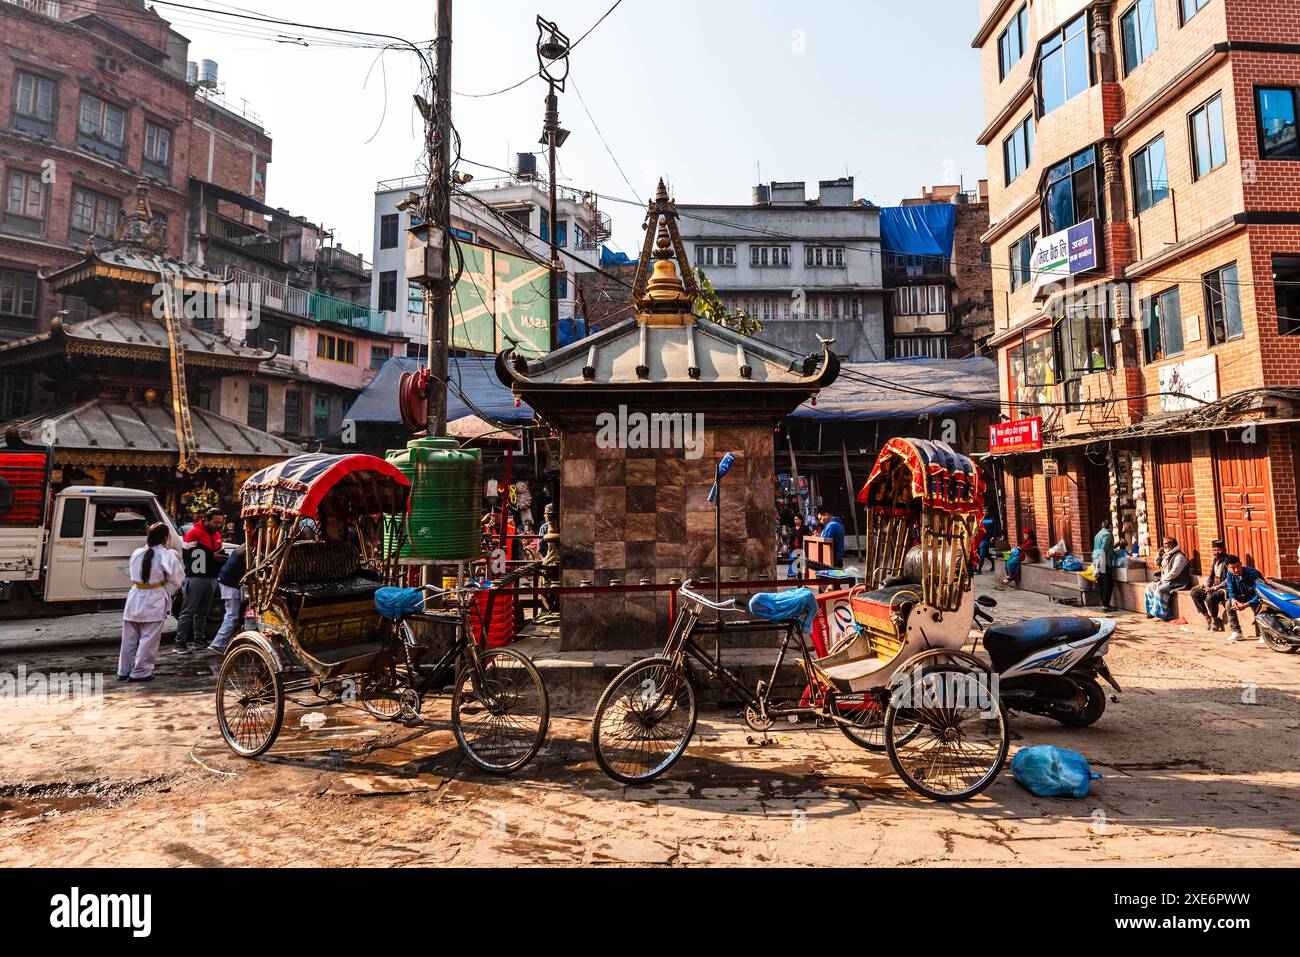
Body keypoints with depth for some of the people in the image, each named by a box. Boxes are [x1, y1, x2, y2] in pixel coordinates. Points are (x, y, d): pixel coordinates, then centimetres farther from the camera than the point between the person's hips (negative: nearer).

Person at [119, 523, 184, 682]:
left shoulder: (136, 553, 4)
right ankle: (140, 671, 9)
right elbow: (177, 580, -5)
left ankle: (123, 671, 25)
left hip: (134, 598, 5)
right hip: (154, 601, -5)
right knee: (149, 638, 4)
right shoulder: (167, 555, -11)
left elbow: (133, 574, 15)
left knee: (130, 637, 15)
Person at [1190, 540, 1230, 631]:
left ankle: (1215, 620, -9)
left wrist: (1214, 588, -22)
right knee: (1194, 593, -6)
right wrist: (1207, 585, -2)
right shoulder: (1214, 560, 13)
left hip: (1225, 588, -9)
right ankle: (1207, 617, -1)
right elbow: (1211, 576, 18)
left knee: (1210, 598, -33)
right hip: (1214, 587, 9)